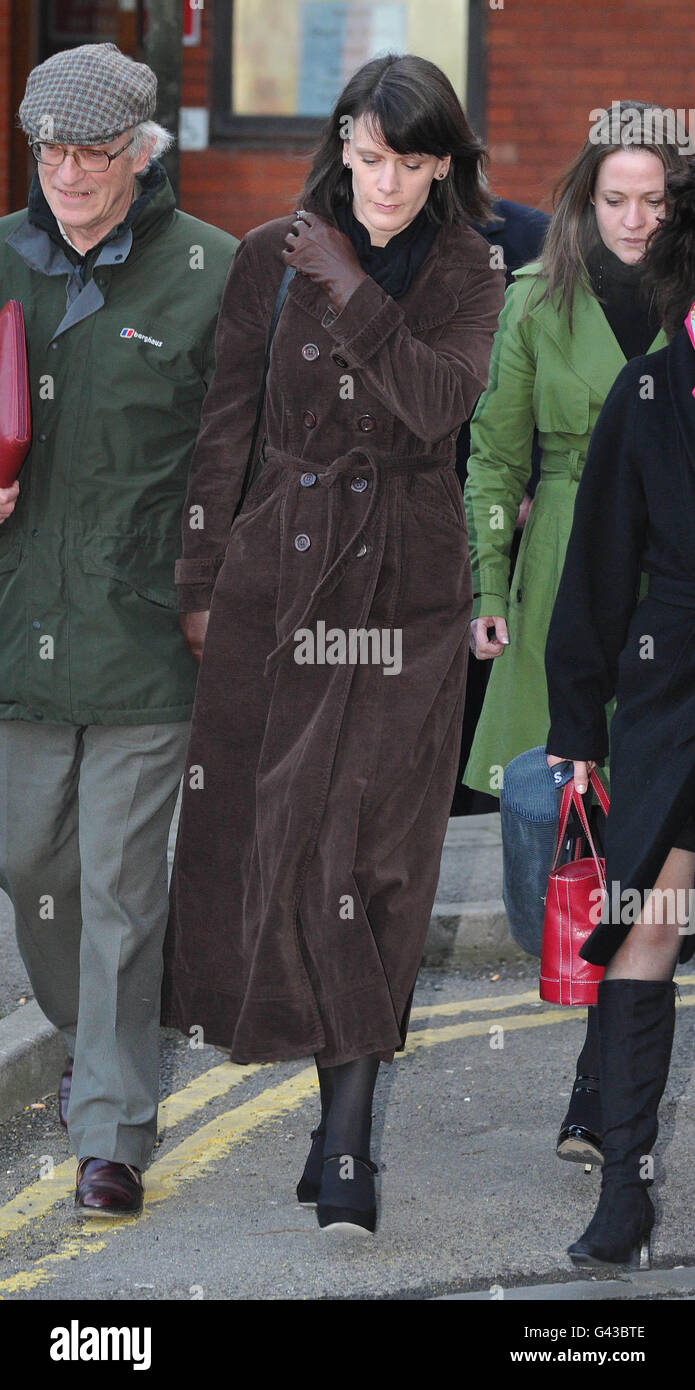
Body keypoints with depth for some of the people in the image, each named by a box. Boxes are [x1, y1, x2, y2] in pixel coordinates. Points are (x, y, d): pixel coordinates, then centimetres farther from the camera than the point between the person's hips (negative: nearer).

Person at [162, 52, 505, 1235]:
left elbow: (441, 403, -16)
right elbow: (223, 429, 7)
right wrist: (201, 582, 5)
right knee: (264, 830, 3)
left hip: (408, 583, -2)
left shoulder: (468, 276, 2)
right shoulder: (272, 259, 3)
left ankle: (346, 1137, -6)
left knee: (370, 845, -8)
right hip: (282, 563, 2)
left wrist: (352, 292, -13)